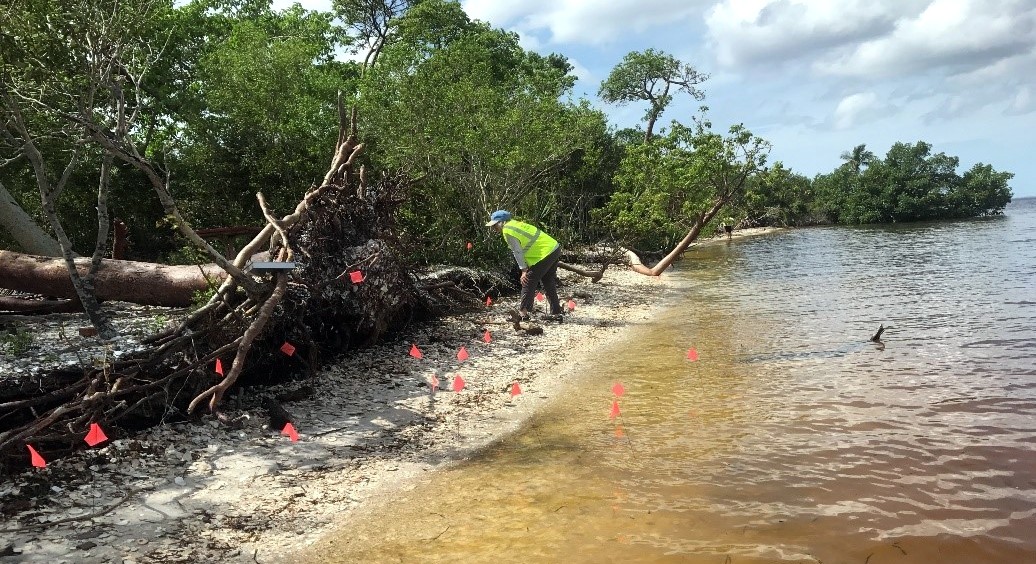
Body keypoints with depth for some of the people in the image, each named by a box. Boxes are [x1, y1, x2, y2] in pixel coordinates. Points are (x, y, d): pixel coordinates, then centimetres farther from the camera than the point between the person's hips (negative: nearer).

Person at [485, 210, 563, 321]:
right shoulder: (516, 224, 18)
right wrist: (526, 268, 13)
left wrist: (524, 270, -10)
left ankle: (523, 312, 6)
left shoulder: (508, 230, -11)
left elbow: (518, 252, -13)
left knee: (528, 282, 0)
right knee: (549, 284, 16)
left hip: (545, 254, -10)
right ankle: (556, 313, 17)